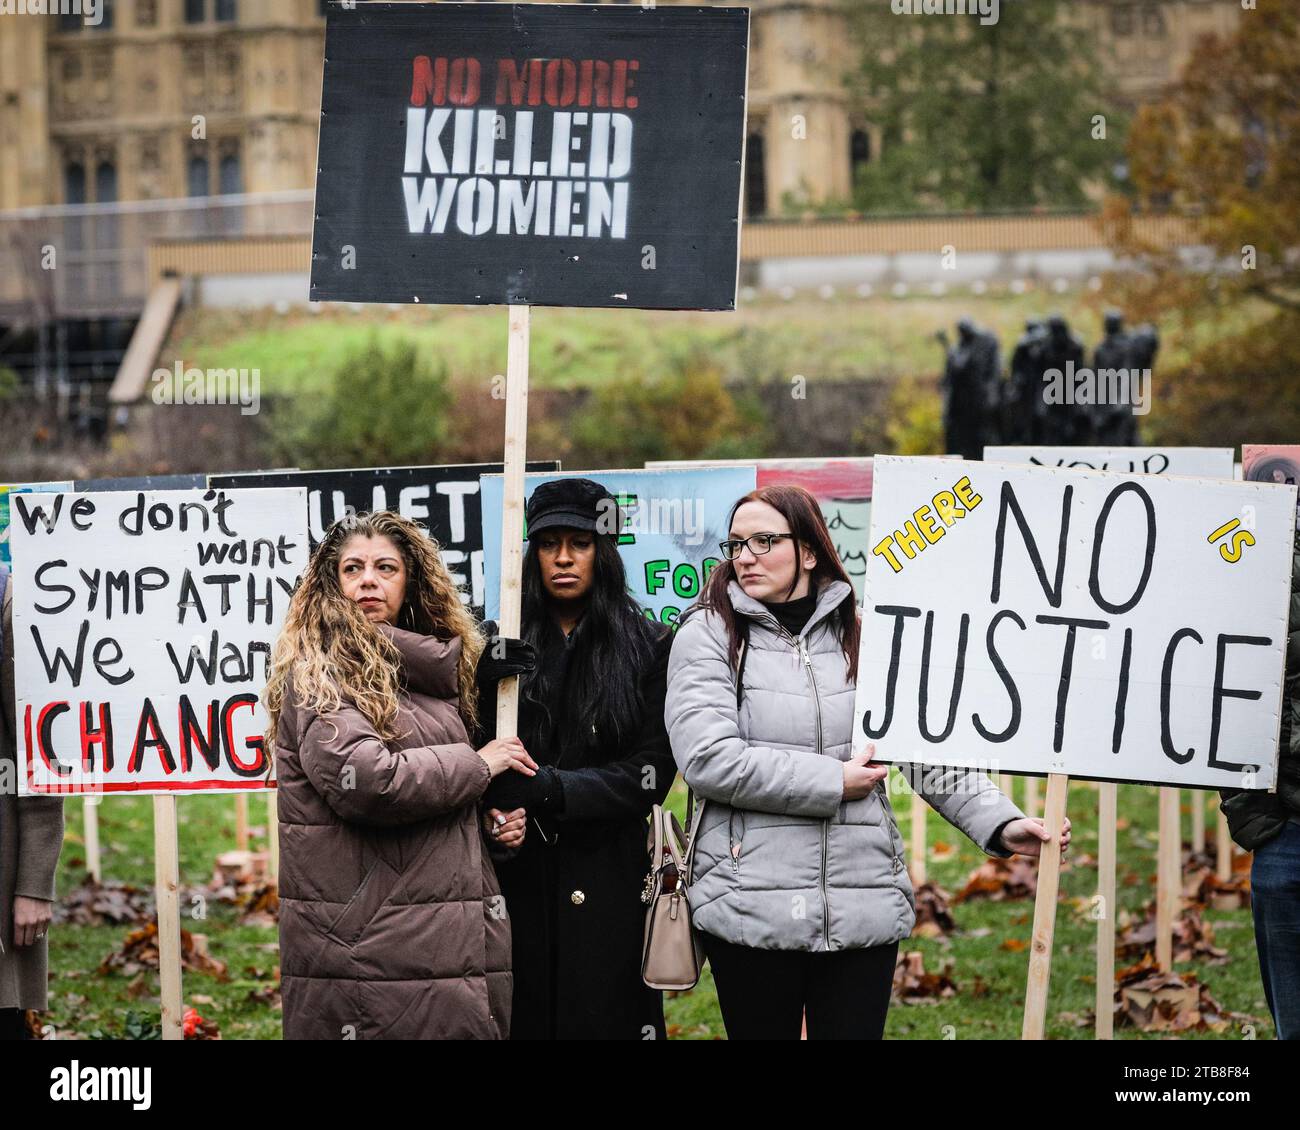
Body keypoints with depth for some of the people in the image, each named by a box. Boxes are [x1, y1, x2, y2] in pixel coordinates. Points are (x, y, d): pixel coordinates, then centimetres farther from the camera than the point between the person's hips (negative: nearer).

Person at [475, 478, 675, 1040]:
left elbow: (650, 774, -5)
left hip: (609, 885, -1)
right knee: (523, 1019, 3)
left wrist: (546, 787, -14)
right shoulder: (503, 647, 8)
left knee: (608, 1018, 0)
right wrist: (492, 812, -16)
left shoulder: (650, 648, 2)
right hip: (518, 881, 1)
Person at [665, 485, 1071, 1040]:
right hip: (751, 908, -2)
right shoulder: (709, 635, 0)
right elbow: (707, 758, -13)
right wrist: (832, 782, -11)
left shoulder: (862, 637, 10)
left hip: (866, 906, 2)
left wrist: (999, 823, -7)